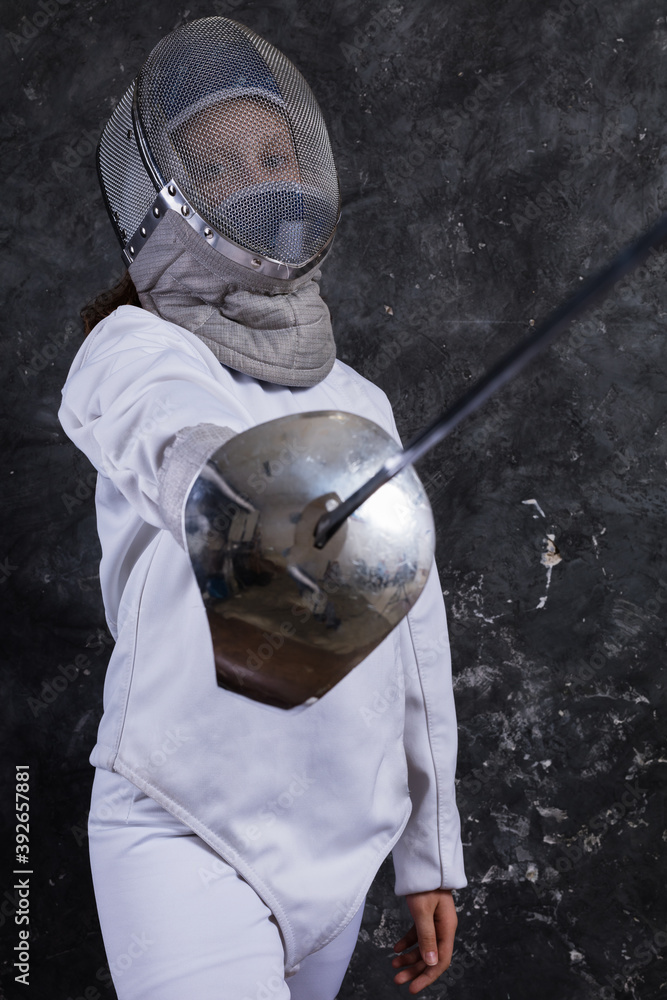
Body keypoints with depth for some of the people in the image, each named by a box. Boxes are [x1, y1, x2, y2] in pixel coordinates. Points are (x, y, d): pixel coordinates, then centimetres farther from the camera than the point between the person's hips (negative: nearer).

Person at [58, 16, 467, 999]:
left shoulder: (362, 406, 10)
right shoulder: (134, 352, -8)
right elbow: (186, 439, -35)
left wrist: (429, 856, 16)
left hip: (336, 857, 6)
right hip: (183, 839, -6)